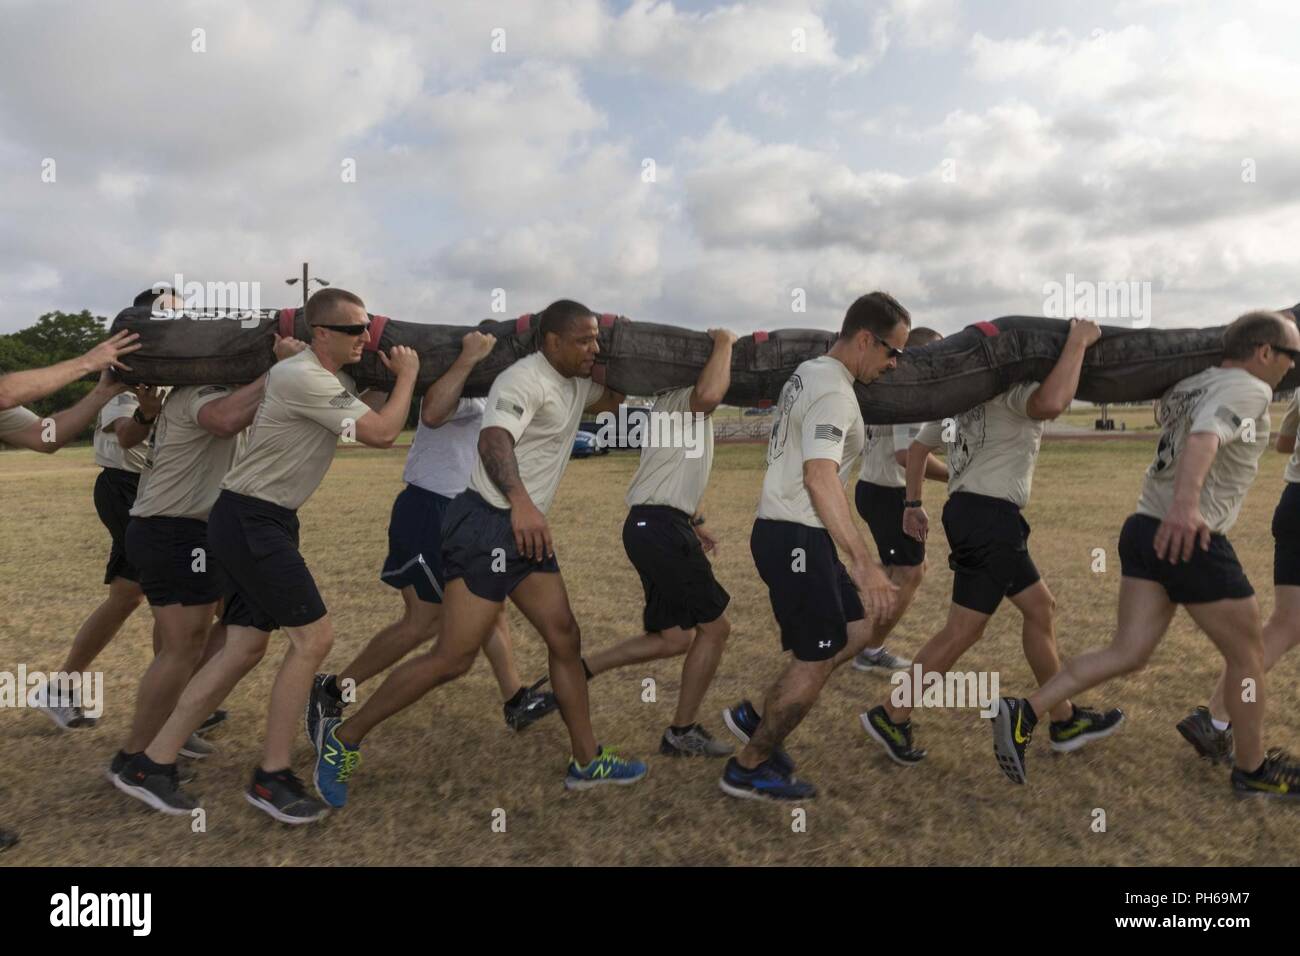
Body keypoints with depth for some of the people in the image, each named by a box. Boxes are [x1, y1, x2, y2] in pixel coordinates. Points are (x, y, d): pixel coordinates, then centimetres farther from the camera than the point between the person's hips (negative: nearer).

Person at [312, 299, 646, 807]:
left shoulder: (576, 382, 15)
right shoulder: (525, 380, -15)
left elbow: (611, 398, 36)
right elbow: (493, 440, -33)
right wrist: (520, 502, -50)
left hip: (528, 529, 10)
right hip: (487, 523, -10)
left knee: (565, 638, 9)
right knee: (453, 658, -8)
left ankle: (586, 762, 20)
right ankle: (344, 736, 9)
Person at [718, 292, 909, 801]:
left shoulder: (811, 372, 14)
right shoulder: (834, 391, -18)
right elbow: (820, 477, -31)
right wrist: (864, 564, -35)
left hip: (791, 532, 10)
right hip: (794, 538, -10)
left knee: (857, 630, 15)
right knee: (815, 660, 0)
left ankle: (757, 717, 22)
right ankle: (748, 768, 15)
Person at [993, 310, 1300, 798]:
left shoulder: (1187, 386, 16)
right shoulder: (1249, 389, -9)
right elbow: (1205, 437, -30)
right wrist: (1185, 502, -46)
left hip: (1145, 528, 8)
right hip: (1190, 538, -8)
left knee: (1128, 653, 5)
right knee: (1247, 657, 12)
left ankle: (1025, 711, -8)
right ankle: (1253, 769, 29)